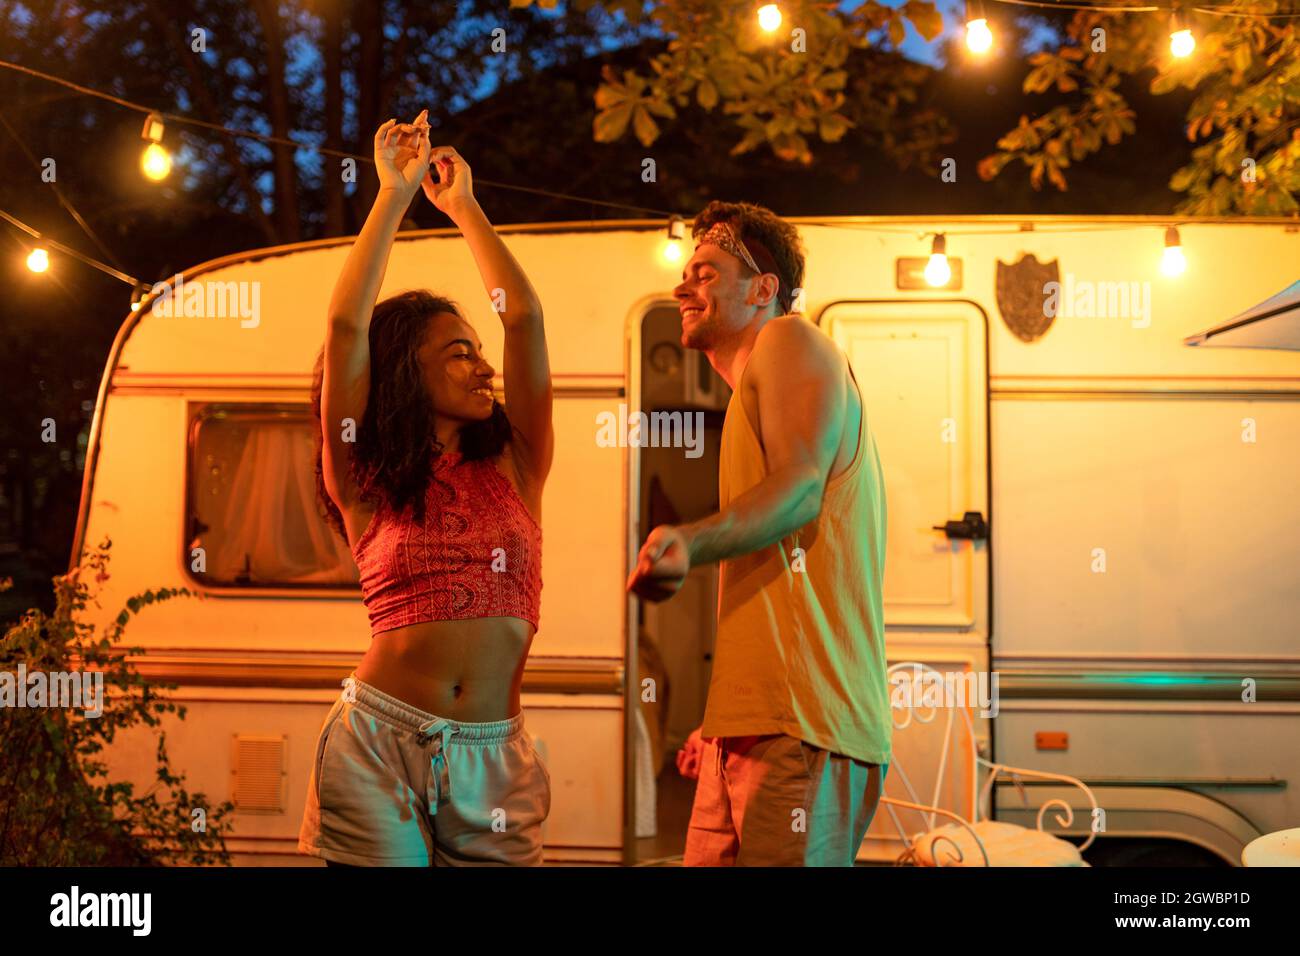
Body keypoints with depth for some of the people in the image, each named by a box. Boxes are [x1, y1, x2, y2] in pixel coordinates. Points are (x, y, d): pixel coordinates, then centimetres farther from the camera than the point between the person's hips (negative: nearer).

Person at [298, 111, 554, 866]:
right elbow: (348, 325, -3)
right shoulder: (367, 484, 5)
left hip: (494, 755, 2)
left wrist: (463, 205, 14)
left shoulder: (513, 470, 11)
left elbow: (525, 319, 6)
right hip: (379, 745, -2)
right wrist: (395, 194, 1)